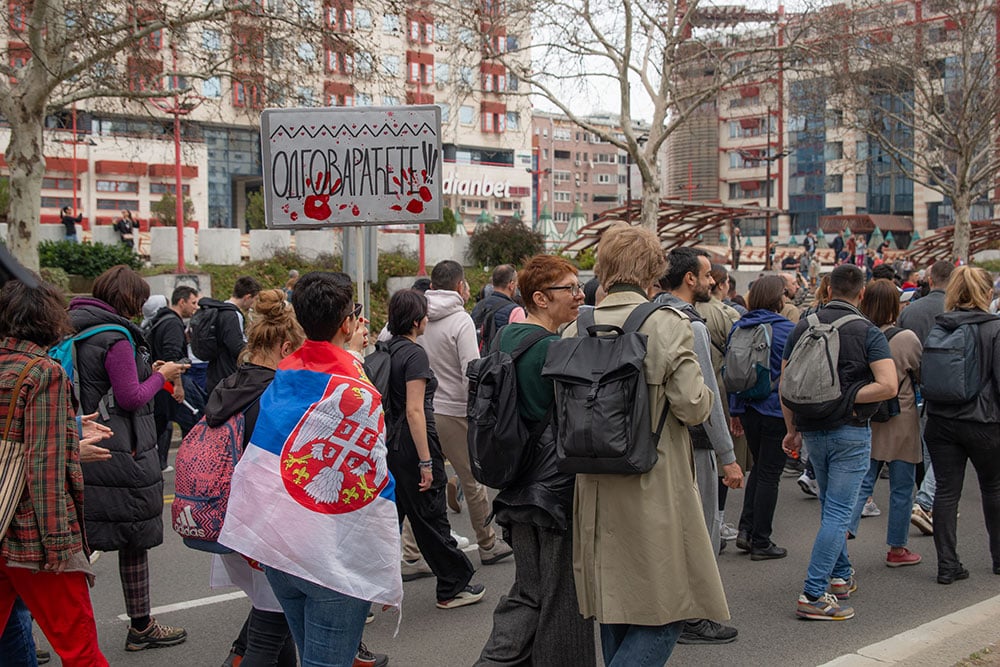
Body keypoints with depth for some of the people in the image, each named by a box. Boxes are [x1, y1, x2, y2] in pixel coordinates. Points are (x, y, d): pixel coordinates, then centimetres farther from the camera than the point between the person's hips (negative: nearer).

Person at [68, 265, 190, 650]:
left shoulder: (75, 330, 11)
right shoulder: (116, 338, -16)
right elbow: (131, 398, -17)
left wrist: (148, 371, 13)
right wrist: (161, 376, -2)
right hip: (121, 454, -8)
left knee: (81, 542, 11)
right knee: (136, 539, 5)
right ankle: (141, 627, 16)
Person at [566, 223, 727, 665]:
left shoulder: (576, 331, 2)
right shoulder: (668, 325, -11)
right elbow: (693, 407, -14)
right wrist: (704, 393, 7)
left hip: (595, 489, 6)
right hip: (654, 489, -5)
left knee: (615, 608, 17)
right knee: (668, 610, 3)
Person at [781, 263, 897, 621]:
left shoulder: (803, 327, 3)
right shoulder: (867, 332, -9)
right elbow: (888, 385, -21)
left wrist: (792, 429, 15)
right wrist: (848, 400, -11)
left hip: (812, 430, 5)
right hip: (850, 432, -5)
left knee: (830, 507, 22)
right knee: (838, 512, -4)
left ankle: (840, 577, 32)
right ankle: (813, 595, -9)